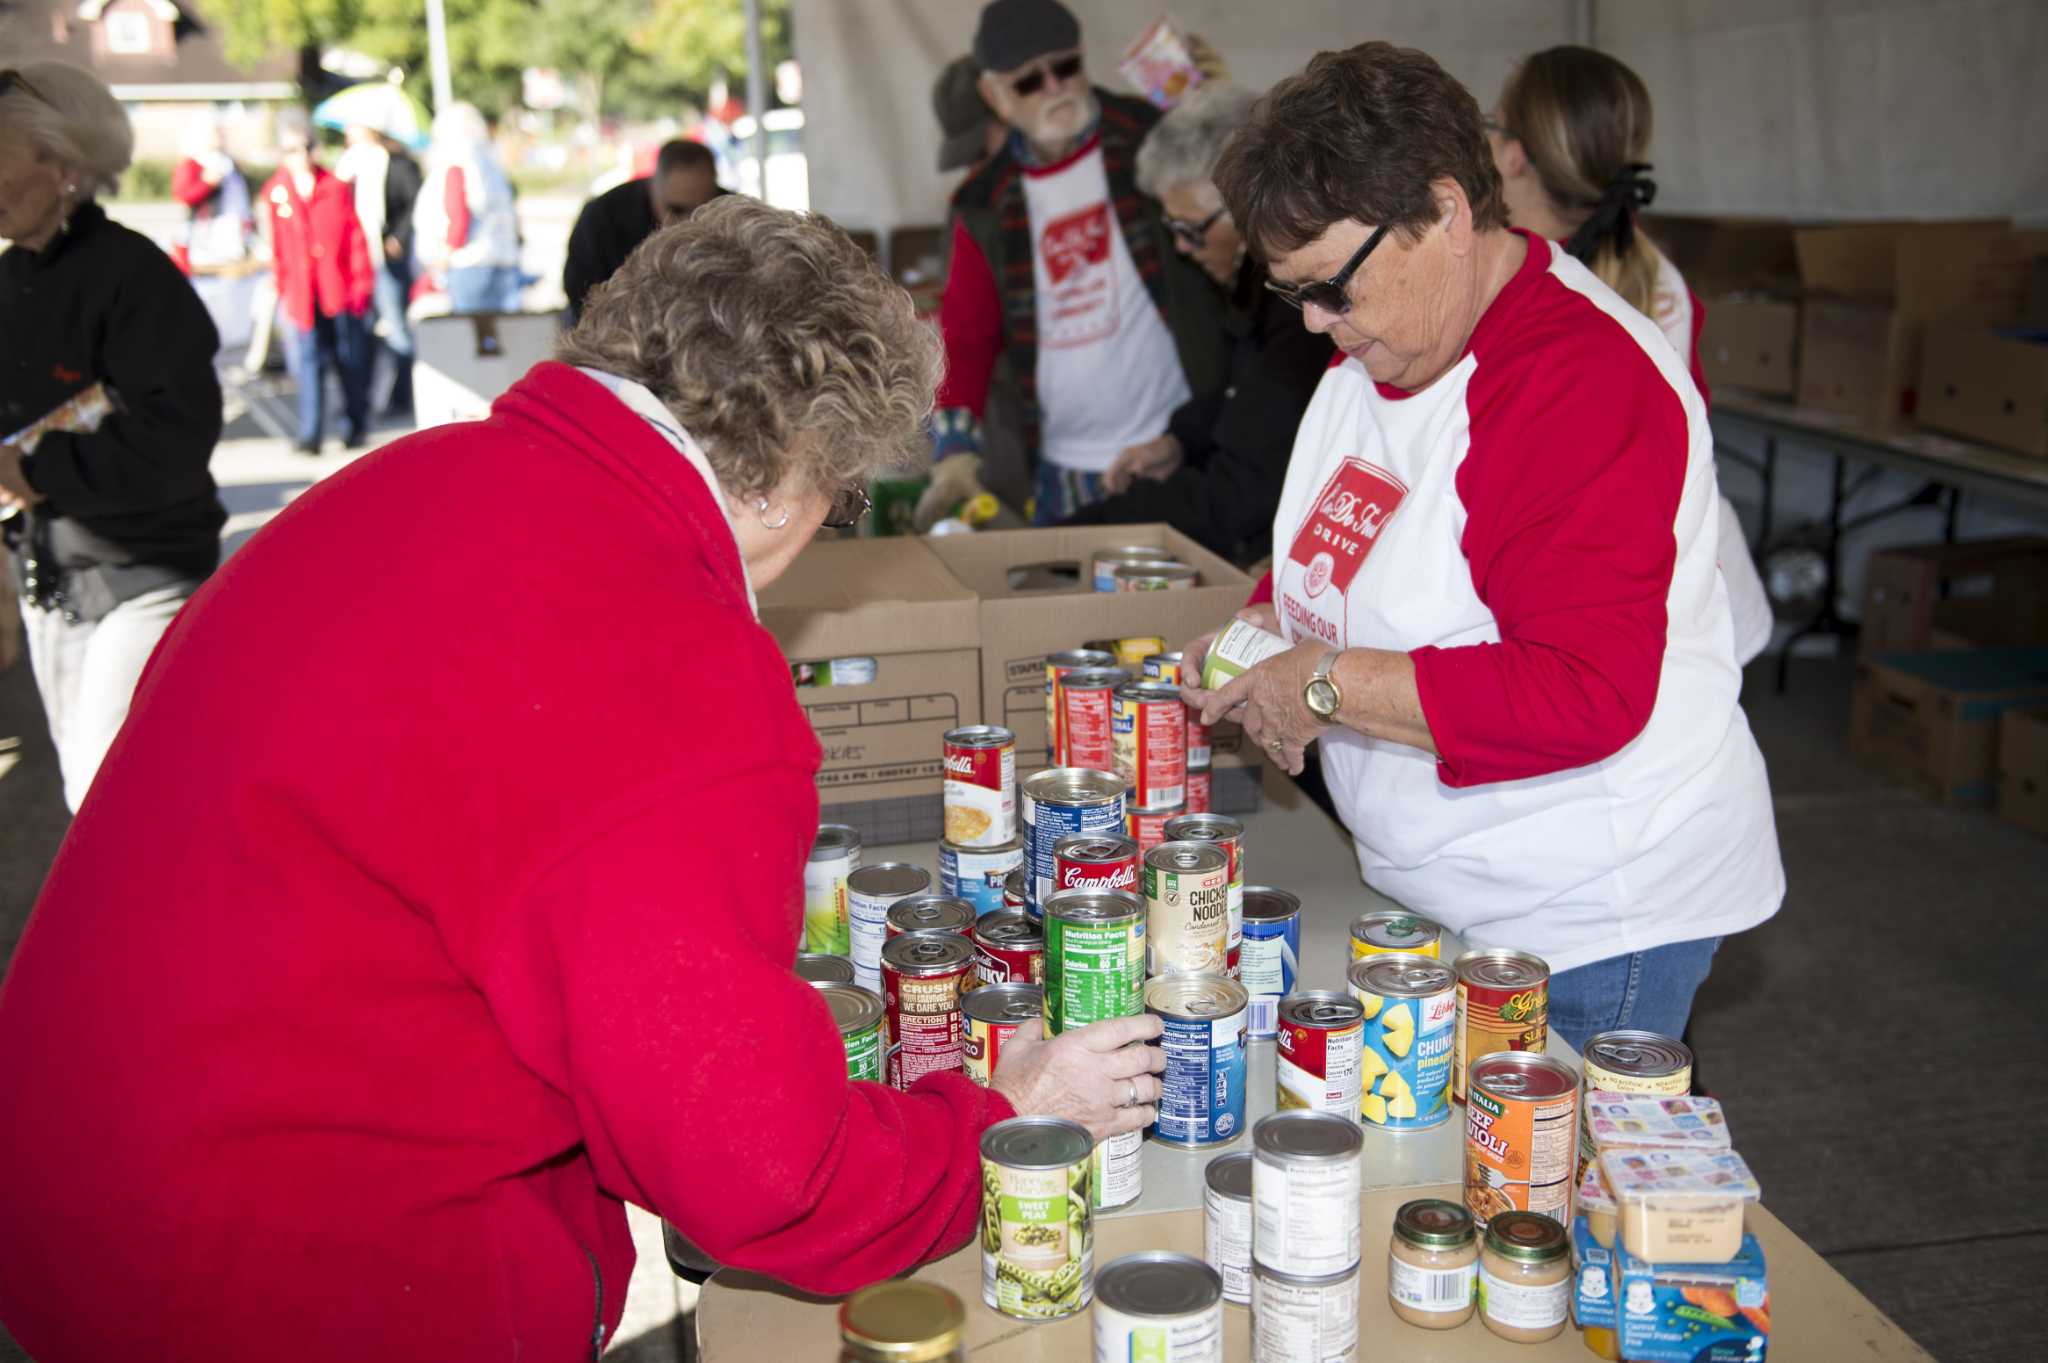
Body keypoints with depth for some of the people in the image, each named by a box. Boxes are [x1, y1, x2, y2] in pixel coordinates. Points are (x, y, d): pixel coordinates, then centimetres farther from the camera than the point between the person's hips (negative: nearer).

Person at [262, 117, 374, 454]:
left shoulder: (335, 187, 4)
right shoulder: (275, 193, 5)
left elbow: (355, 236, 4)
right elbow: (276, 247, 7)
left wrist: (361, 282, -1)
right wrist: (282, 290, 3)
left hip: (340, 290, 1)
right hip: (302, 295, -1)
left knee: (351, 362, 8)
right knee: (307, 363, -7)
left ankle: (355, 426, 23)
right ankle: (310, 434, -7)